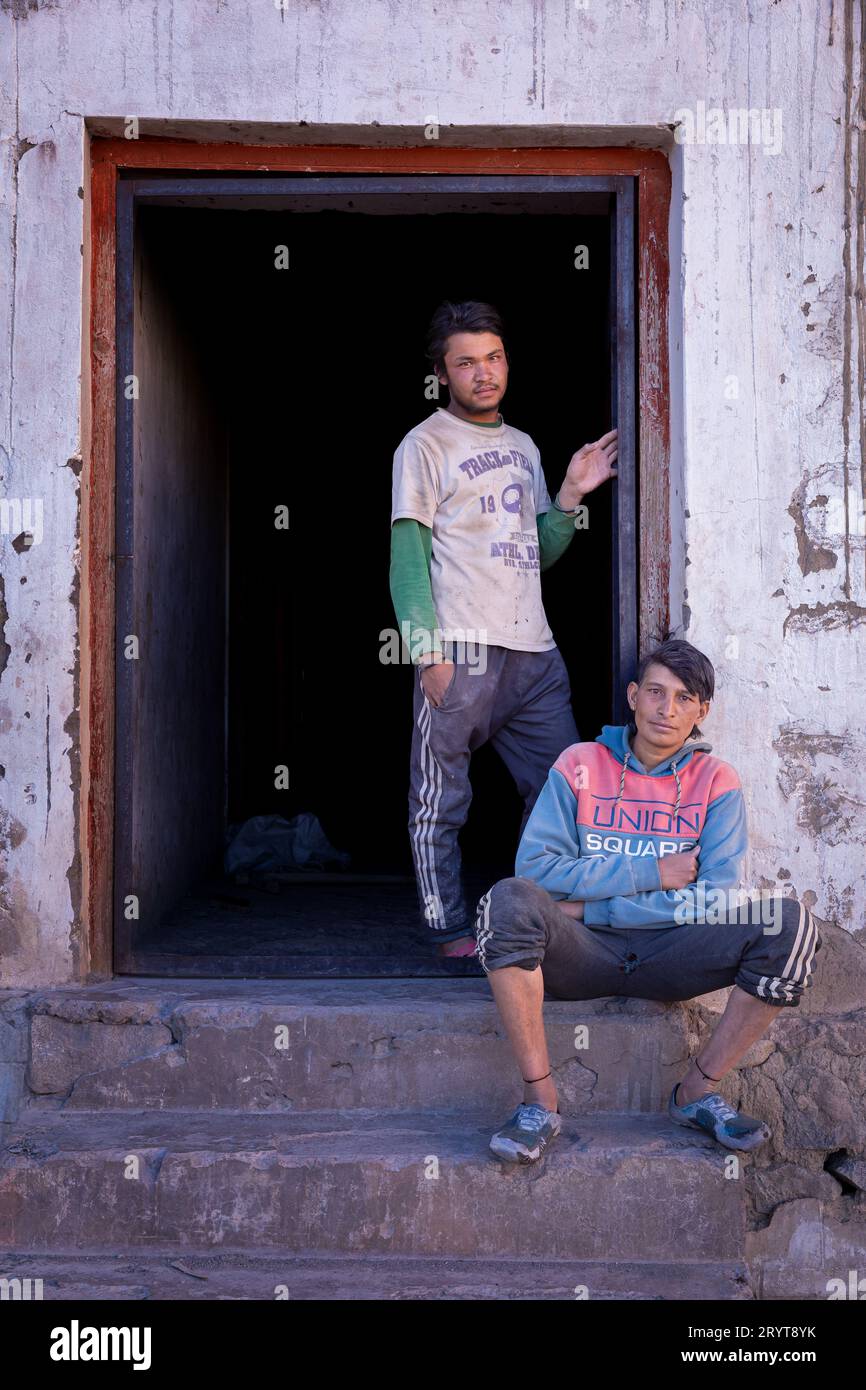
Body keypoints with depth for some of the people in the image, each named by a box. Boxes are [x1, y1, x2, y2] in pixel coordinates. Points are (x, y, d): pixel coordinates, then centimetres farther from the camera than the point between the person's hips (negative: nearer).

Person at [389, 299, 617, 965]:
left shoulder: (524, 447, 20)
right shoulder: (426, 445, 1)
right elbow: (408, 556, -5)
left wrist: (572, 495, 7)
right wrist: (428, 651, -14)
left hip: (535, 653, 6)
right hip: (460, 652, -6)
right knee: (441, 802, -3)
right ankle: (450, 930, 7)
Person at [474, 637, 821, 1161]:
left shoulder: (717, 781, 3)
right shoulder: (580, 764, 3)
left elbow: (719, 901, -10)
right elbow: (535, 865, -9)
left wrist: (591, 906, -13)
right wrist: (651, 872, -13)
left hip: (670, 957, 1)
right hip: (582, 953, -1)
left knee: (791, 923, -23)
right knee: (510, 900, -32)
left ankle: (698, 1090, -8)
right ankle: (540, 1099, -23)